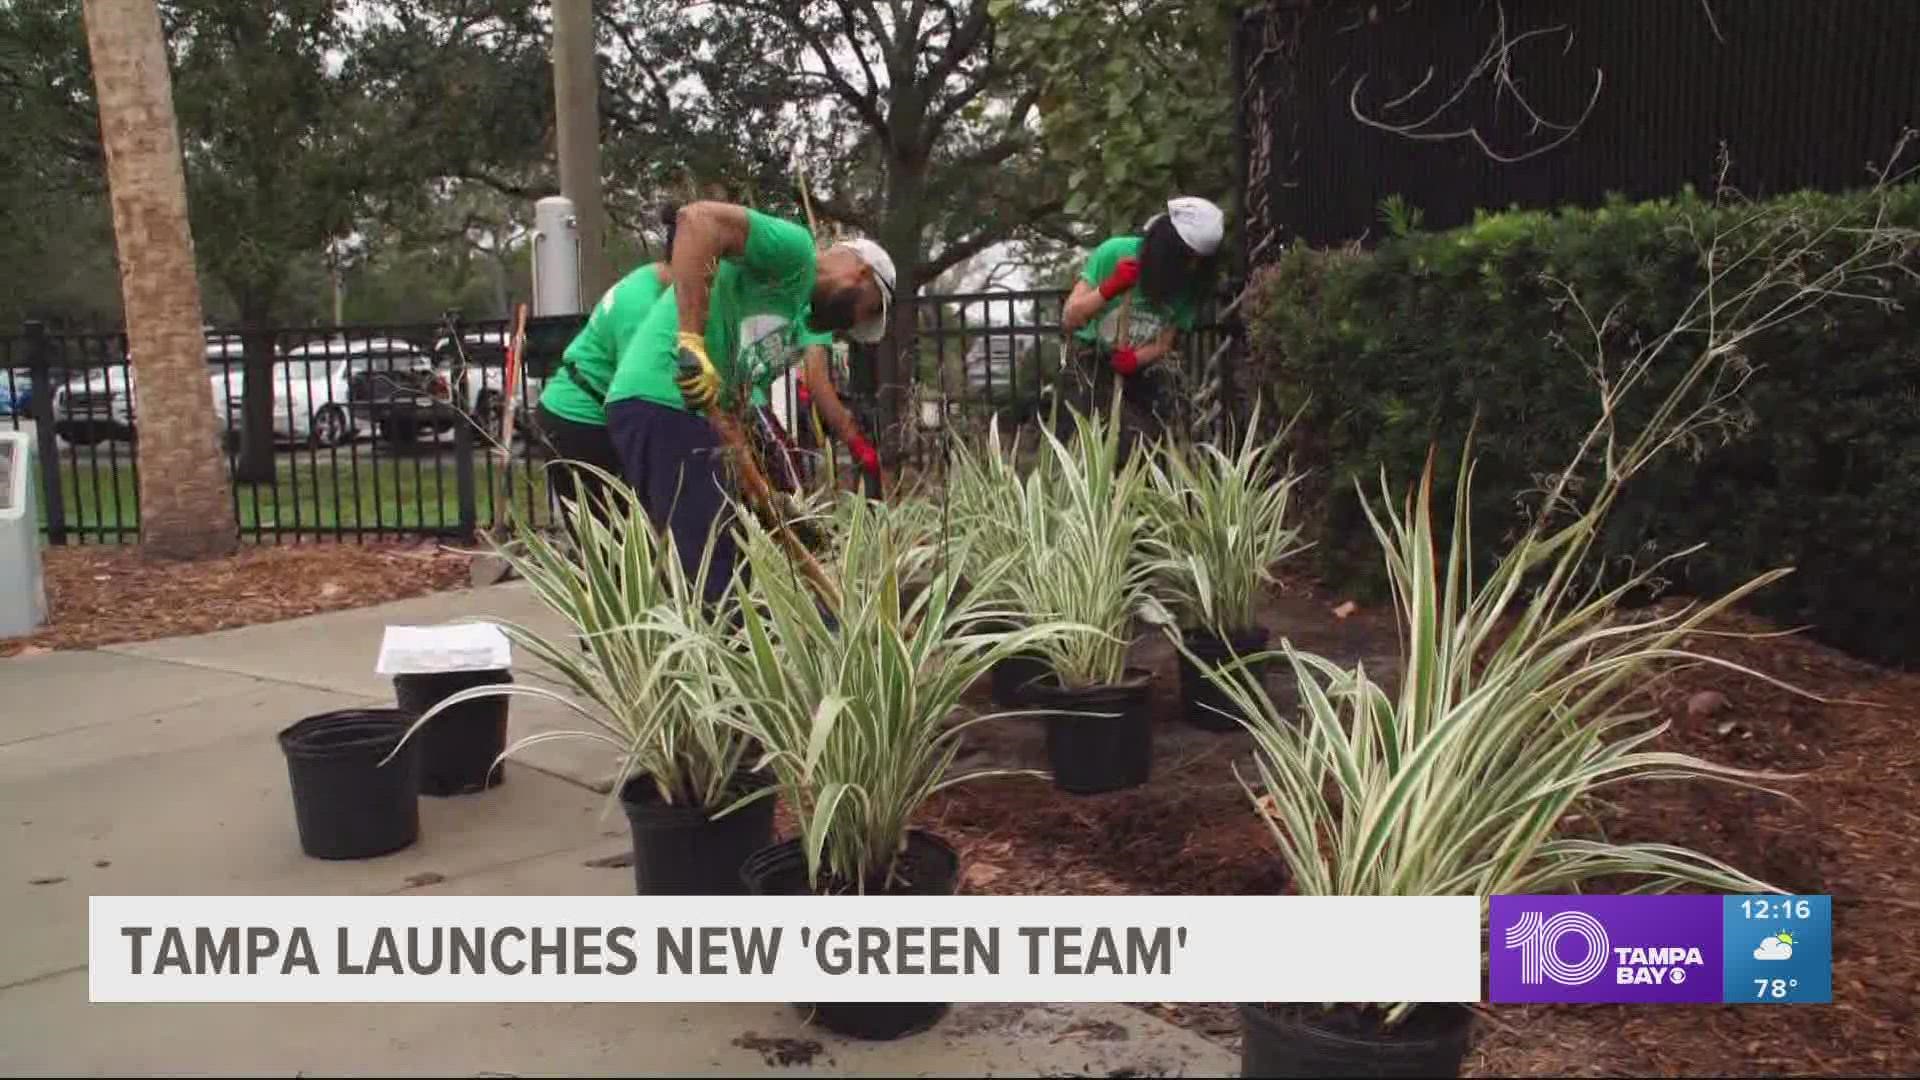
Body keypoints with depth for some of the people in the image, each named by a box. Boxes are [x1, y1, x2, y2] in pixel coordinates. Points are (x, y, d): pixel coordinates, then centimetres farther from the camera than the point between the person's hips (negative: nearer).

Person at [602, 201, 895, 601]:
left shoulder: (794, 312, 26)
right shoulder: (795, 248, -1)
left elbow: (739, 393, 22)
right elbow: (699, 218, -18)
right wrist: (692, 341, -24)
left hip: (678, 407, 10)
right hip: (663, 403, -10)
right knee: (715, 581, -12)